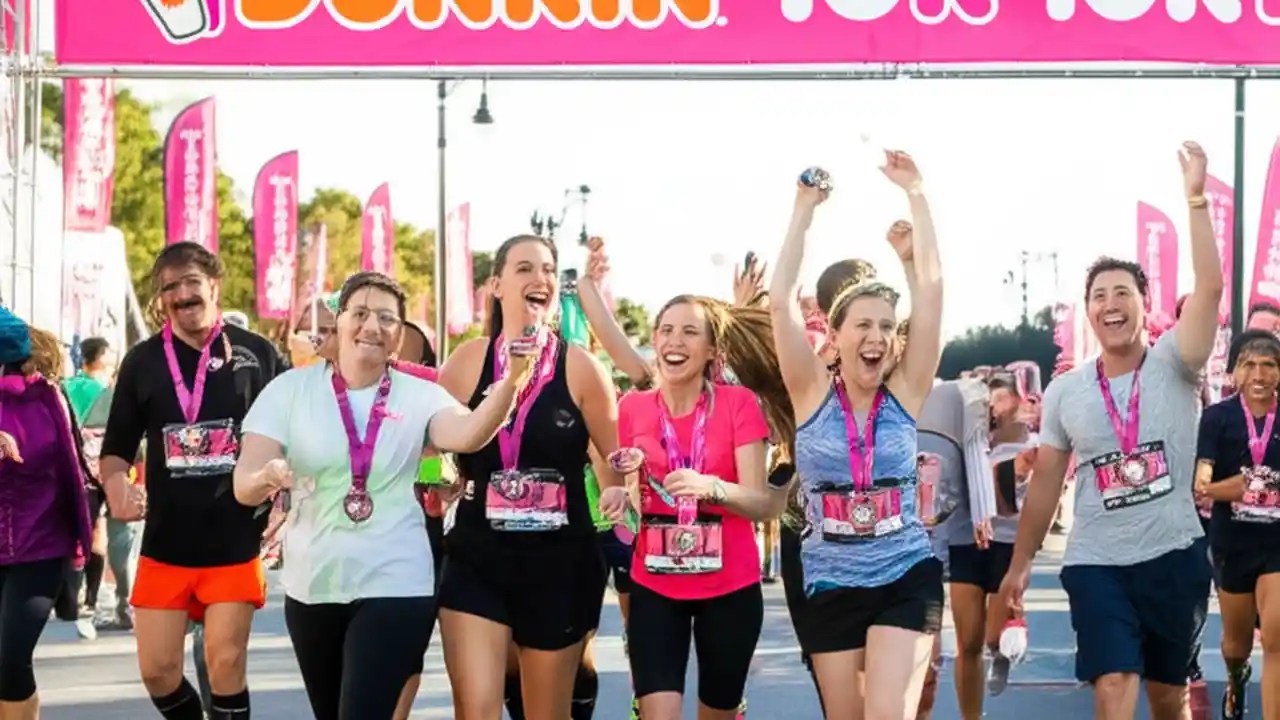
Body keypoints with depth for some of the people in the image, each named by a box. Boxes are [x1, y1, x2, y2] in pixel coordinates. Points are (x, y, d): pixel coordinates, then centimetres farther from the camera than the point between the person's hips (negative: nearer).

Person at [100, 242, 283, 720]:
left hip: (236, 543, -2)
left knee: (226, 666, -1)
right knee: (157, 670, 3)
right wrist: (116, 486, -13)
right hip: (165, 544, 2)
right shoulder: (143, 361, 3)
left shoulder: (257, 354, -2)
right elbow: (116, 448, 8)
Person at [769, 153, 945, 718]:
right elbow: (780, 298, -11)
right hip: (831, 584, 1)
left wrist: (914, 193, -5)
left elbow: (930, 286, -5)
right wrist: (805, 207, -9)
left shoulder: (905, 392, -1)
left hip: (906, 579, -1)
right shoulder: (813, 392, -2)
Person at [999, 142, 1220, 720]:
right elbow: (1045, 483, 10)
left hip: (1175, 556, 0)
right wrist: (1020, 562, 10)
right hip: (1096, 562, 0)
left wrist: (1196, 199, -23)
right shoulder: (1064, 391, 4)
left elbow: (1209, 287, -18)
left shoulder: (1172, 365, -3)